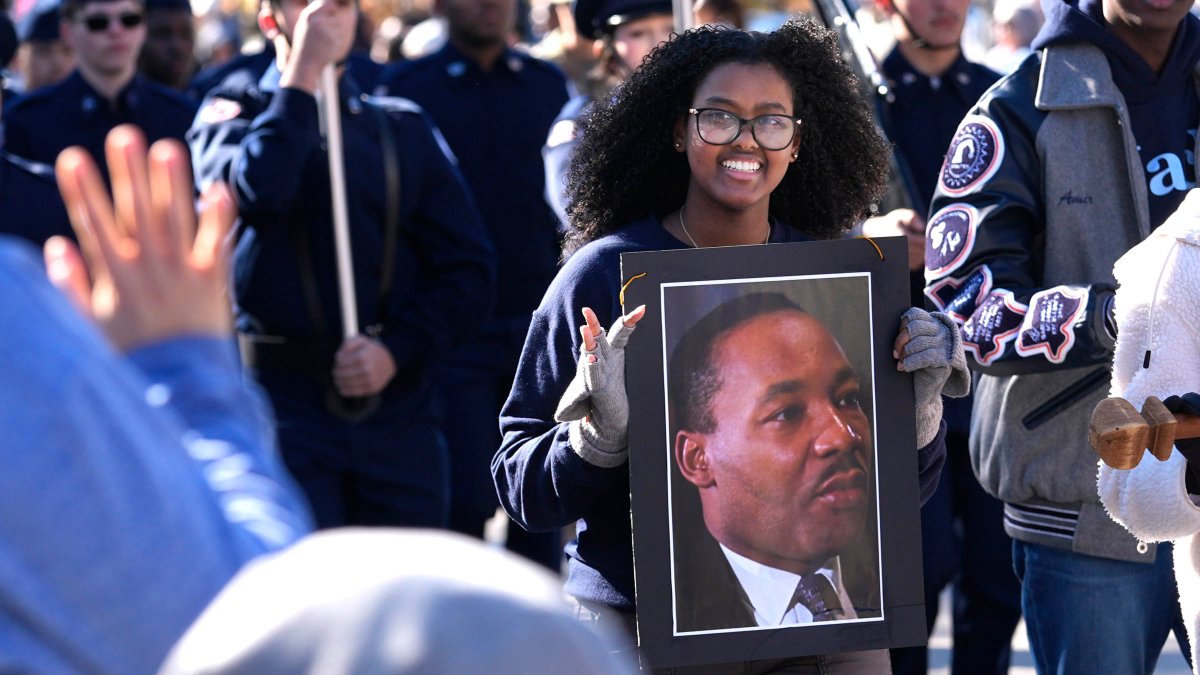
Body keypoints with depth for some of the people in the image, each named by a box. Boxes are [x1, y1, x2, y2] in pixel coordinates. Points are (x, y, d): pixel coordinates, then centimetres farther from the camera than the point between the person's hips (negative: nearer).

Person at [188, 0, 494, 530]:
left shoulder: (403, 129, 15)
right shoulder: (235, 113, 8)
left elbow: (468, 270, 9)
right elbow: (254, 190, -18)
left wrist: (398, 348, -8)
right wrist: (303, 71, -9)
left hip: (398, 412, 3)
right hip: (283, 408, -3)